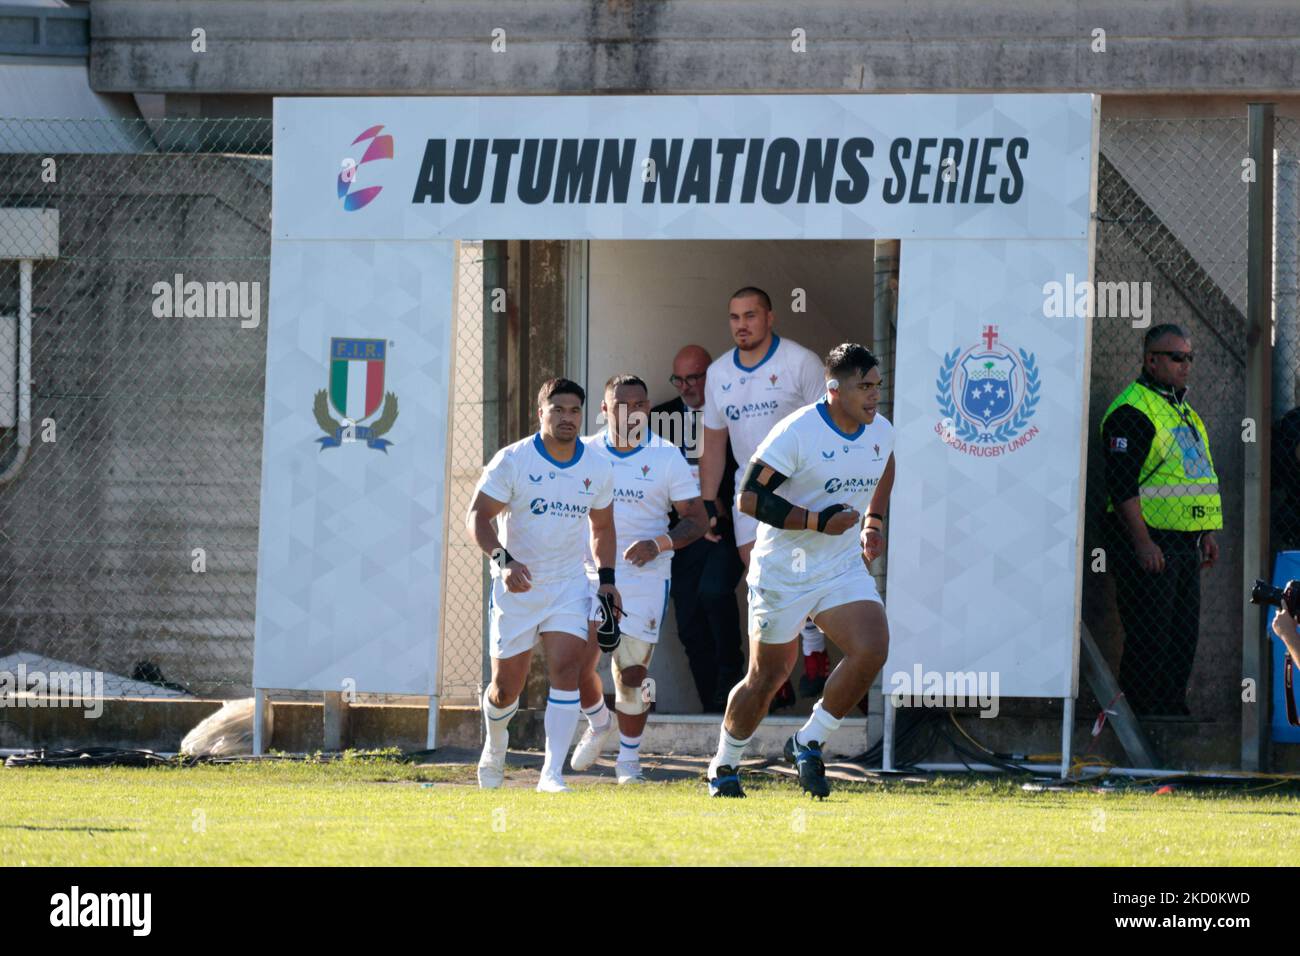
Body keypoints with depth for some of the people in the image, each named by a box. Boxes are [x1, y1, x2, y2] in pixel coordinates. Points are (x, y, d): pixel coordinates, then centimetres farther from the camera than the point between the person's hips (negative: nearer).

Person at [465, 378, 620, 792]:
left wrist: (607, 579, 9)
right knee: (506, 685, 5)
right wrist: (503, 559, -29)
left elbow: (603, 528, 19)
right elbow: (478, 516, -13)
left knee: (566, 669, -18)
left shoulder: (597, 469, 4)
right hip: (517, 587, -2)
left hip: (569, 585, 2)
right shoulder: (513, 460, -9)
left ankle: (552, 773, -18)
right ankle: (494, 746, 38)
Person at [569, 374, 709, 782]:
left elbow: (697, 519, -2)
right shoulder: (584, 453, 5)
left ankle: (629, 758, 14)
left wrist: (660, 543, -18)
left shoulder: (666, 457, -3)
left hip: (644, 579, -2)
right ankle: (599, 725, 29)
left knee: (632, 672, -4)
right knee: (578, 665, -3)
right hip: (591, 576, 2)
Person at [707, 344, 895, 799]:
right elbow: (750, 496, -21)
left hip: (844, 569, 5)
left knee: (871, 651, -18)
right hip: (784, 571, -5)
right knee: (766, 678, 4)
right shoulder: (798, 432, -19)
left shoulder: (881, 432, 2)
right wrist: (818, 521, -25)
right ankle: (724, 767, 27)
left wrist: (874, 521, 18)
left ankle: (808, 744, 0)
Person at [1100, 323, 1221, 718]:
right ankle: (1138, 714, -4)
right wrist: (1143, 543, -22)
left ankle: (1173, 707, 18)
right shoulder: (1133, 410, -11)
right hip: (1148, 542, -9)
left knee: (1184, 635, 11)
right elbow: (1121, 483, -17)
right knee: (1149, 636, -8)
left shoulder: (1184, 411, 19)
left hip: (1185, 543, 9)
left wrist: (1207, 534, 20)